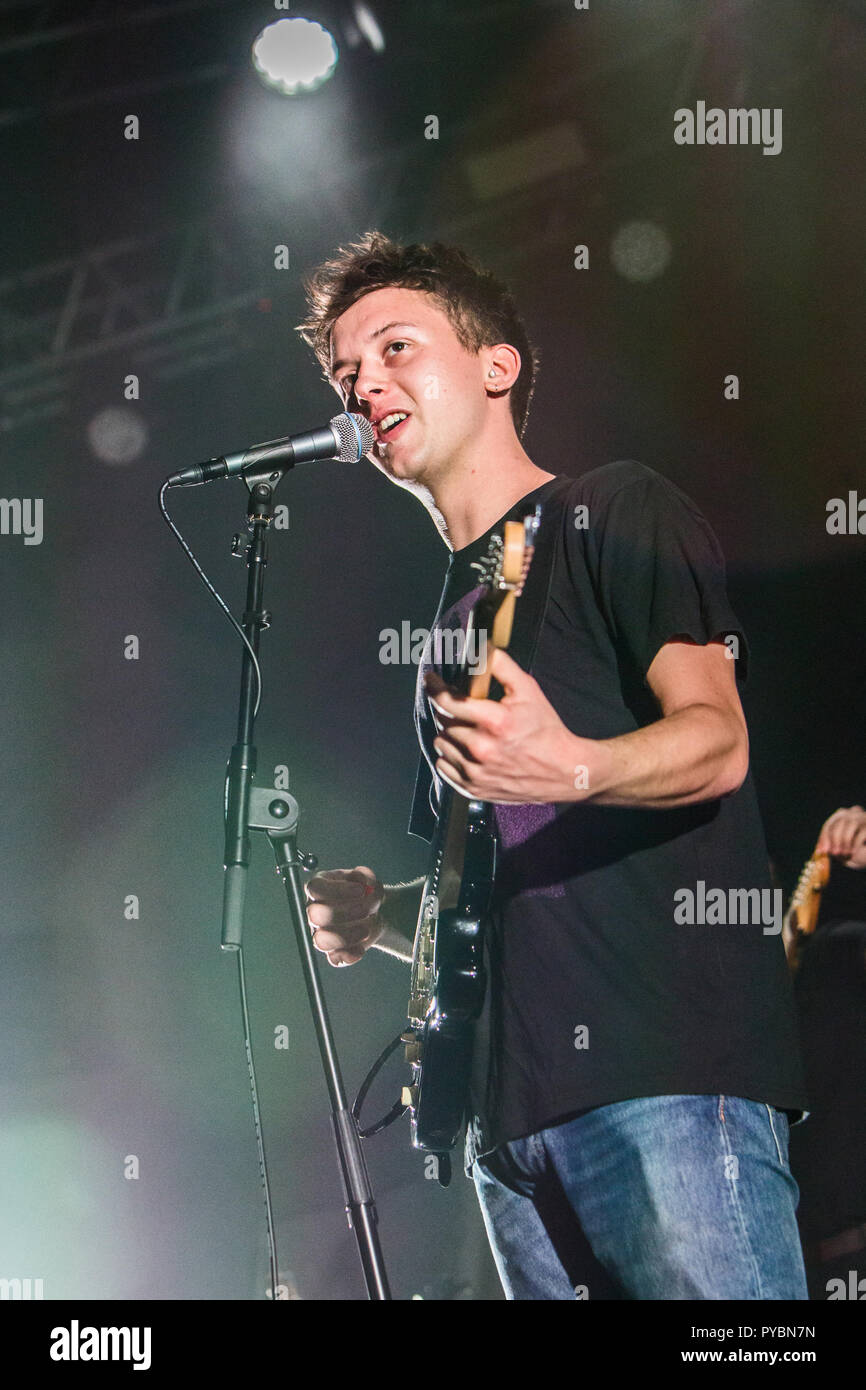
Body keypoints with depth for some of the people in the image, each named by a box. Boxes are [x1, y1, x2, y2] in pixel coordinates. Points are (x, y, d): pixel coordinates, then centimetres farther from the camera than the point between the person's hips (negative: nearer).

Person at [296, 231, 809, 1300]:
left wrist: (572, 768, -29)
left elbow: (717, 743, -10)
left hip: (666, 1071, -7)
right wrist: (379, 916, 8)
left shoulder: (616, 511, 5)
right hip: (513, 1109, 8)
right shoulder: (449, 622, 25)